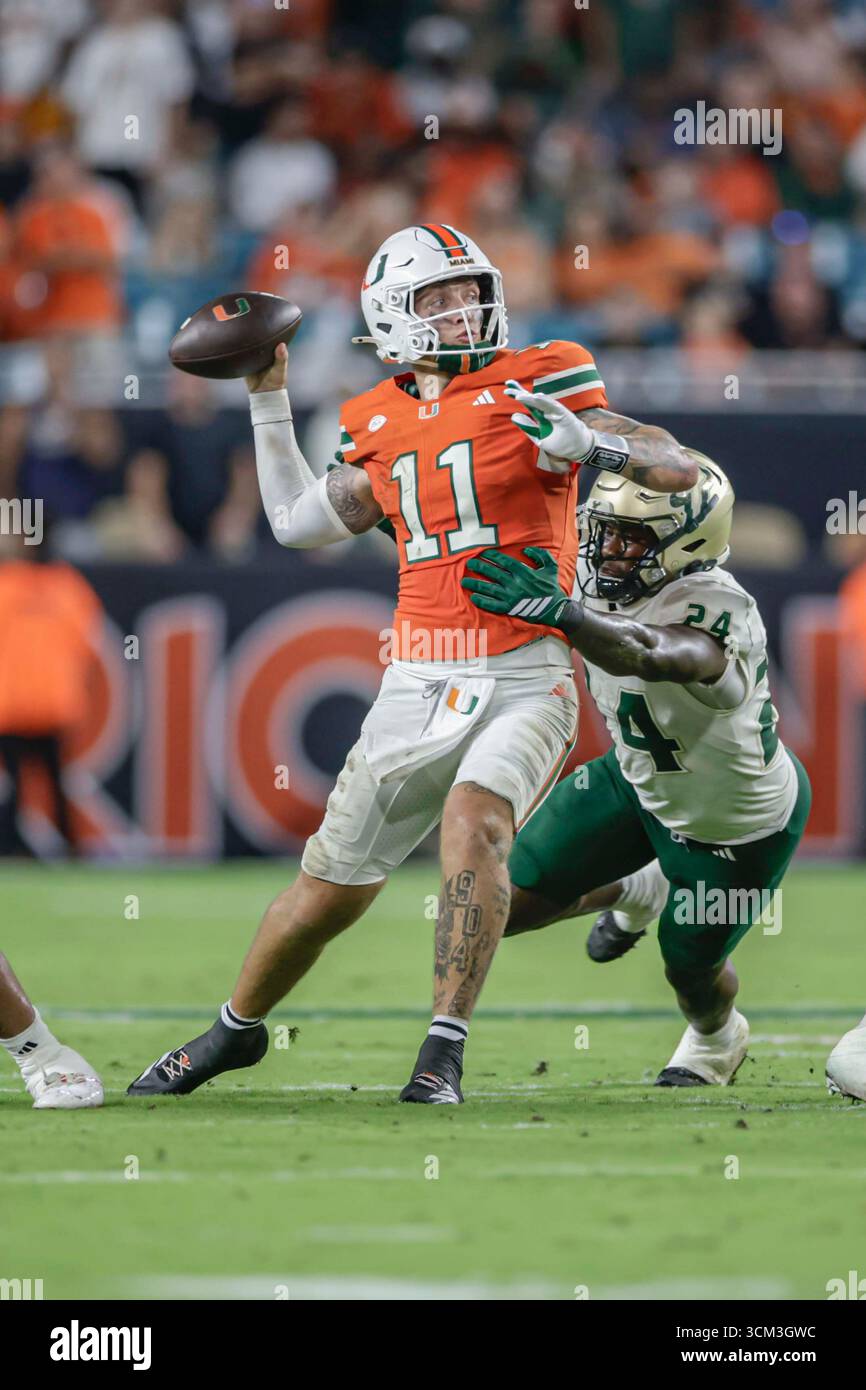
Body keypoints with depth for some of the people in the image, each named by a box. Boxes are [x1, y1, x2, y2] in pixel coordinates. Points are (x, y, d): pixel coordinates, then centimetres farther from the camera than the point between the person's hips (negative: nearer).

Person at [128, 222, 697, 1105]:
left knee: (472, 820, -31)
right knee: (332, 884, 8)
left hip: (525, 679, -4)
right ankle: (237, 1028, 31)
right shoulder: (383, 429, 11)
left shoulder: (533, 388, -2)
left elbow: (679, 469, -7)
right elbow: (298, 522, 24)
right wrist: (268, 399, 23)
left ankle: (445, 1049, -25)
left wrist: (589, 443, -25)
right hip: (419, 687, 4)